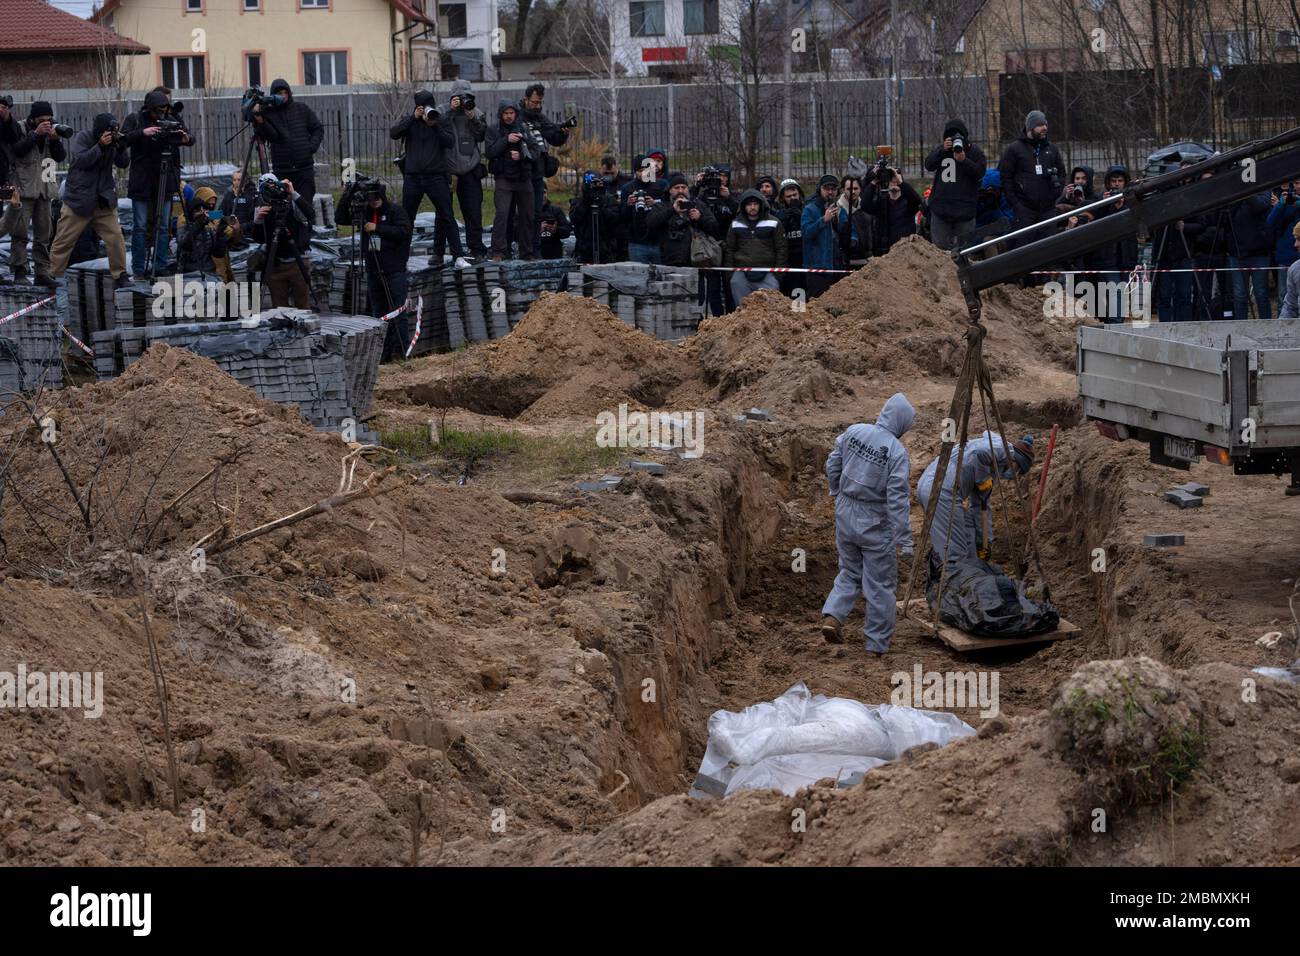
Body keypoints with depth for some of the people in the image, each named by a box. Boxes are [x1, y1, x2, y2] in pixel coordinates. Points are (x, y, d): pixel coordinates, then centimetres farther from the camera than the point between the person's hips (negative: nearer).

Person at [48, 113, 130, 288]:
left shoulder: (112, 140, 4)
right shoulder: (83, 137, -8)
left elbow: (123, 164, 2)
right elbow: (81, 160, -20)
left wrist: (121, 148, -16)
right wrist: (100, 146, -27)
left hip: (104, 200, 4)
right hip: (78, 198, -4)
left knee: (115, 237, -6)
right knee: (64, 240, 1)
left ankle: (119, 275, 4)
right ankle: (53, 275, 10)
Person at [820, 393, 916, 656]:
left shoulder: (853, 432, -3)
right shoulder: (897, 452, -19)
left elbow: (832, 467, 9)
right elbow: (897, 499, -21)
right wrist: (904, 539, -17)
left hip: (845, 516, 5)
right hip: (875, 525, -5)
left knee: (850, 573, 22)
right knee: (880, 584, 9)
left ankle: (832, 617, 1)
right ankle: (878, 643, 17)